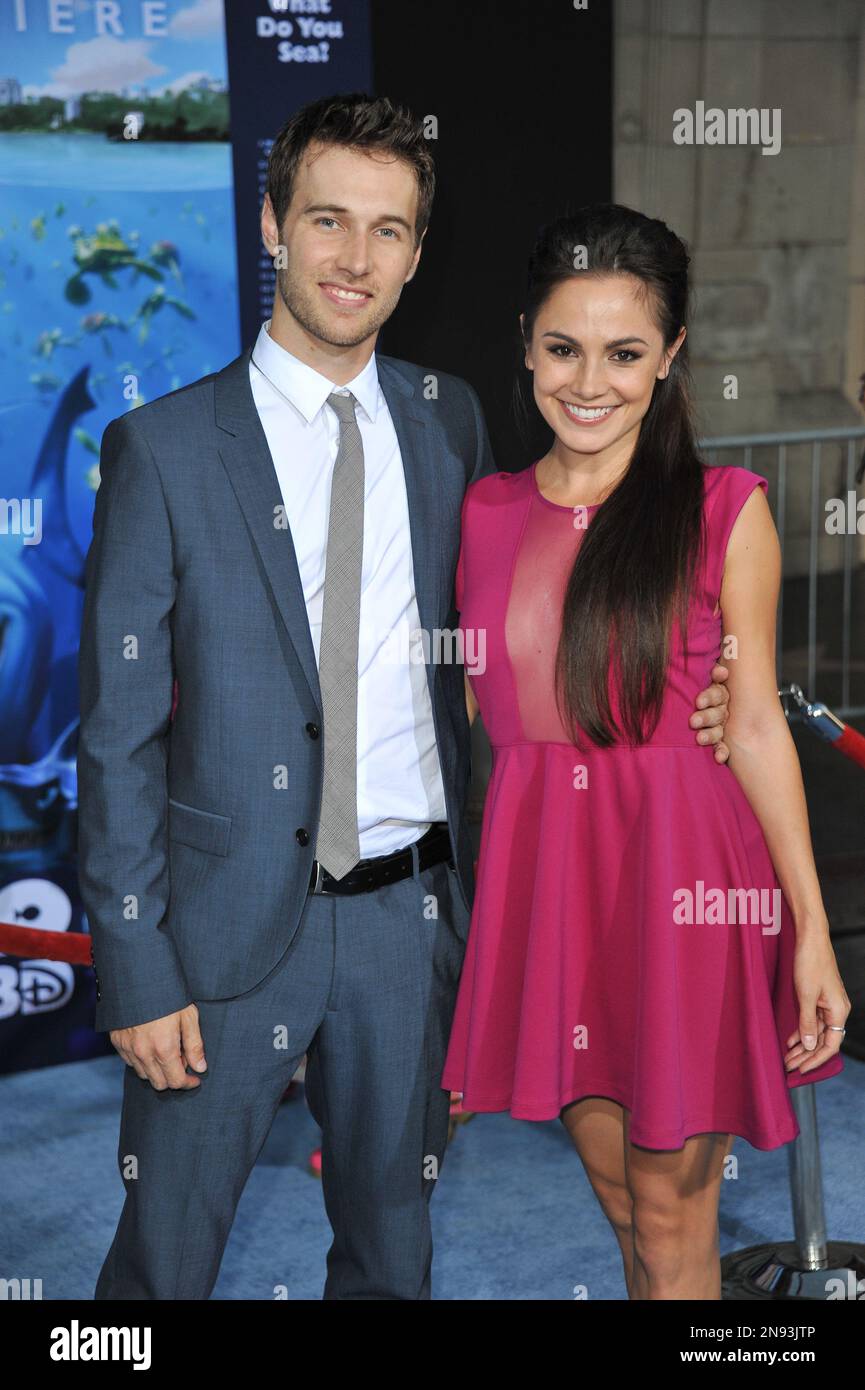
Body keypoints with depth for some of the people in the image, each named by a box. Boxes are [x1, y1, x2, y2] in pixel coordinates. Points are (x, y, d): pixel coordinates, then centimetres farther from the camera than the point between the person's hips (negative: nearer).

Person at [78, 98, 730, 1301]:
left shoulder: (451, 422, 5)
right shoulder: (163, 449, -7)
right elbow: (120, 731, -7)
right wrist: (137, 974, -10)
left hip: (409, 916, 4)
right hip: (230, 923, -3)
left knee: (392, 1246, 19)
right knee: (164, 1258, 8)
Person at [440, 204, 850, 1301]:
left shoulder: (724, 511, -5)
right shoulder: (484, 512, 5)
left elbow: (755, 724, -4)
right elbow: (471, 712, 11)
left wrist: (812, 932, -6)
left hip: (682, 874, -3)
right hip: (537, 873, 4)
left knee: (673, 1213, 8)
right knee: (616, 1191, 17)